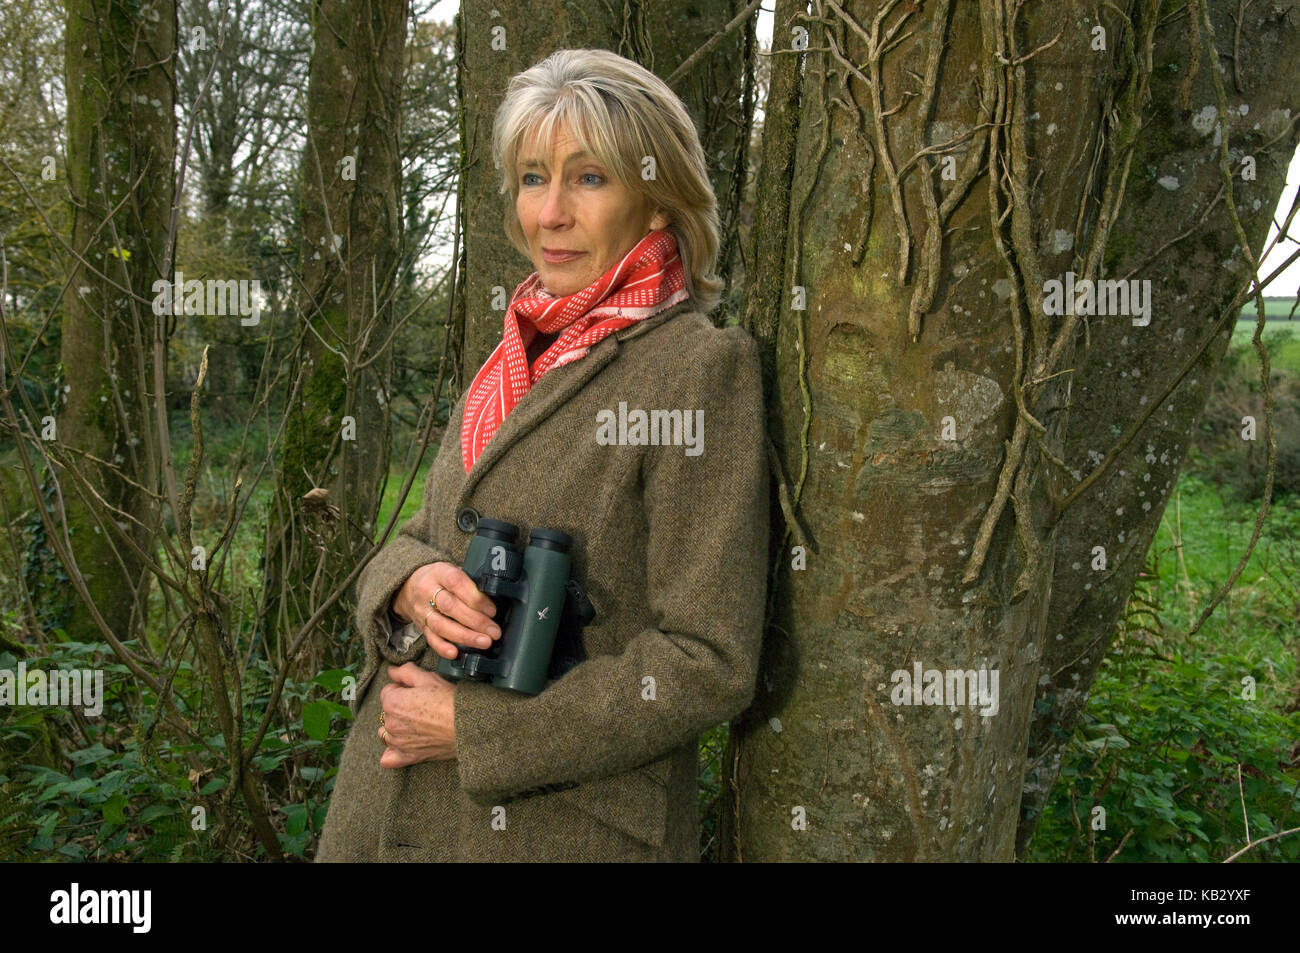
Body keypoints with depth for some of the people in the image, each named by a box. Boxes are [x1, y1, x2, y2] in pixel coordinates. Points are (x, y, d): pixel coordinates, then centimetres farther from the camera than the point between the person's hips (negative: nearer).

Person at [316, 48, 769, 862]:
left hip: (563, 830, -6)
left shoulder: (698, 368, -15)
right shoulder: (515, 362, 7)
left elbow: (709, 666, -18)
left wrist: (474, 727, -16)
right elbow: (418, 538, 12)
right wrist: (413, 580, -12)